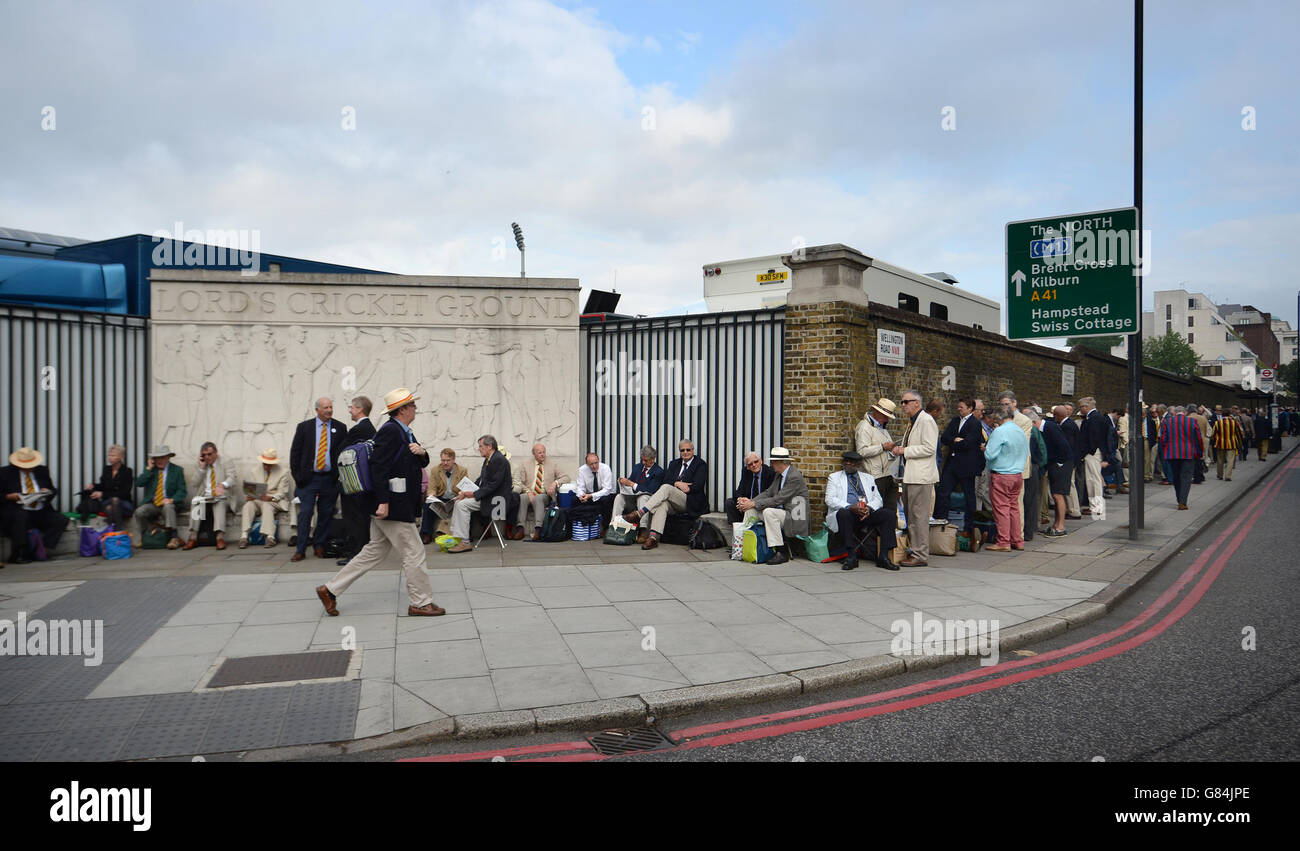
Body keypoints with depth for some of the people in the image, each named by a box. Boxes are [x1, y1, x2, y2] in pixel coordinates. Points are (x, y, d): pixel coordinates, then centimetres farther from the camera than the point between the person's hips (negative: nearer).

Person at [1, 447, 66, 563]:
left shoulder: (43, 471, 14)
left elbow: (54, 490, 20)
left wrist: (47, 492, -2)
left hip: (41, 512, 3)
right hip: (17, 511, -3)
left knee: (62, 520, -21)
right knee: (20, 516, -37)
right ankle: (20, 554, -27)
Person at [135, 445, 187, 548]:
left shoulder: (177, 470, 5)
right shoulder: (150, 469, 14)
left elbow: (182, 491, -2)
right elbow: (138, 483, -2)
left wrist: (171, 500, -20)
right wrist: (149, 469, -4)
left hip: (169, 503, -3)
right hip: (152, 504, 3)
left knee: (168, 507, -37)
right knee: (139, 512, -27)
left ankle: (173, 537, -39)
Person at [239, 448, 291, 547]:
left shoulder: (283, 472, 3)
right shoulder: (256, 471, 16)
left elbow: (282, 492, -4)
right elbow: (250, 488, 9)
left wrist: (271, 498, -24)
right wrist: (249, 496, -15)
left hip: (275, 501, -4)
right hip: (257, 499, 4)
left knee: (266, 505, -36)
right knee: (248, 505, -28)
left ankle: (270, 537, -47)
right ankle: (244, 537, -37)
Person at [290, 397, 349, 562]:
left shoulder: (340, 428, 5)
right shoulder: (304, 427, 4)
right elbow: (295, 452, 5)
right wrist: (297, 476, -1)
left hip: (330, 479, 1)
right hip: (308, 478, -1)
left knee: (326, 514, 6)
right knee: (305, 513, -3)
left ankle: (319, 546, 20)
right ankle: (301, 550, 4)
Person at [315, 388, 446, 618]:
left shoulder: (403, 432, 15)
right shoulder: (390, 431, -16)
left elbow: (421, 463, 20)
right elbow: (379, 467, -23)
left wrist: (421, 452, -3)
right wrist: (383, 502, -27)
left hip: (394, 504, 10)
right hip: (392, 505, -10)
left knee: (374, 552, 16)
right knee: (414, 553, 0)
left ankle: (330, 590, 21)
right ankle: (421, 602, 12)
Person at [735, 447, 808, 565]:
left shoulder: (795, 477, -19)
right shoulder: (779, 475, 10)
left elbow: (778, 500, -24)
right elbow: (768, 493, 9)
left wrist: (753, 503, -22)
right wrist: (750, 501, -9)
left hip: (794, 517, -9)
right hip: (779, 511, 9)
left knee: (768, 512, -32)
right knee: (751, 510, 0)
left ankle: (782, 552, -24)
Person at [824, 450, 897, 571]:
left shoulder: (868, 478, 24)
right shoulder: (834, 477, 14)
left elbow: (878, 499, 14)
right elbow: (830, 500, -1)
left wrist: (869, 507, -11)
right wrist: (851, 507, -17)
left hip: (867, 513, 3)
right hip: (847, 513, -3)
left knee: (889, 514, -22)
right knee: (843, 513, -38)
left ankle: (883, 557, -23)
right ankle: (851, 556, -31)